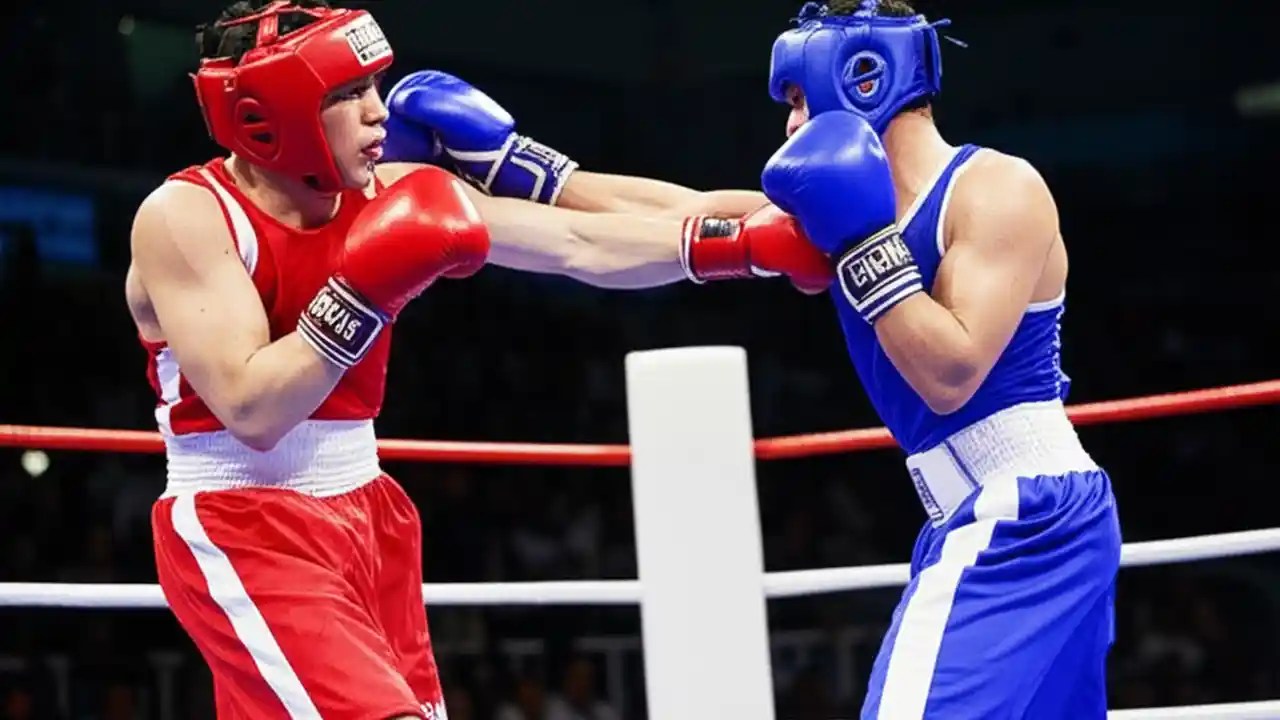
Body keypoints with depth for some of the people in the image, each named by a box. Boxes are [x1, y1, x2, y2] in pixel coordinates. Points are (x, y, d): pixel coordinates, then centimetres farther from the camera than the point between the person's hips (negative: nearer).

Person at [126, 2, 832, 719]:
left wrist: (754, 239, -8)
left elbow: (585, 246, -1)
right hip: (242, 532, -8)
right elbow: (253, 411, -25)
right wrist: (364, 294, -27)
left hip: (364, 519, 8)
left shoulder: (392, 198, 0)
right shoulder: (185, 216, -16)